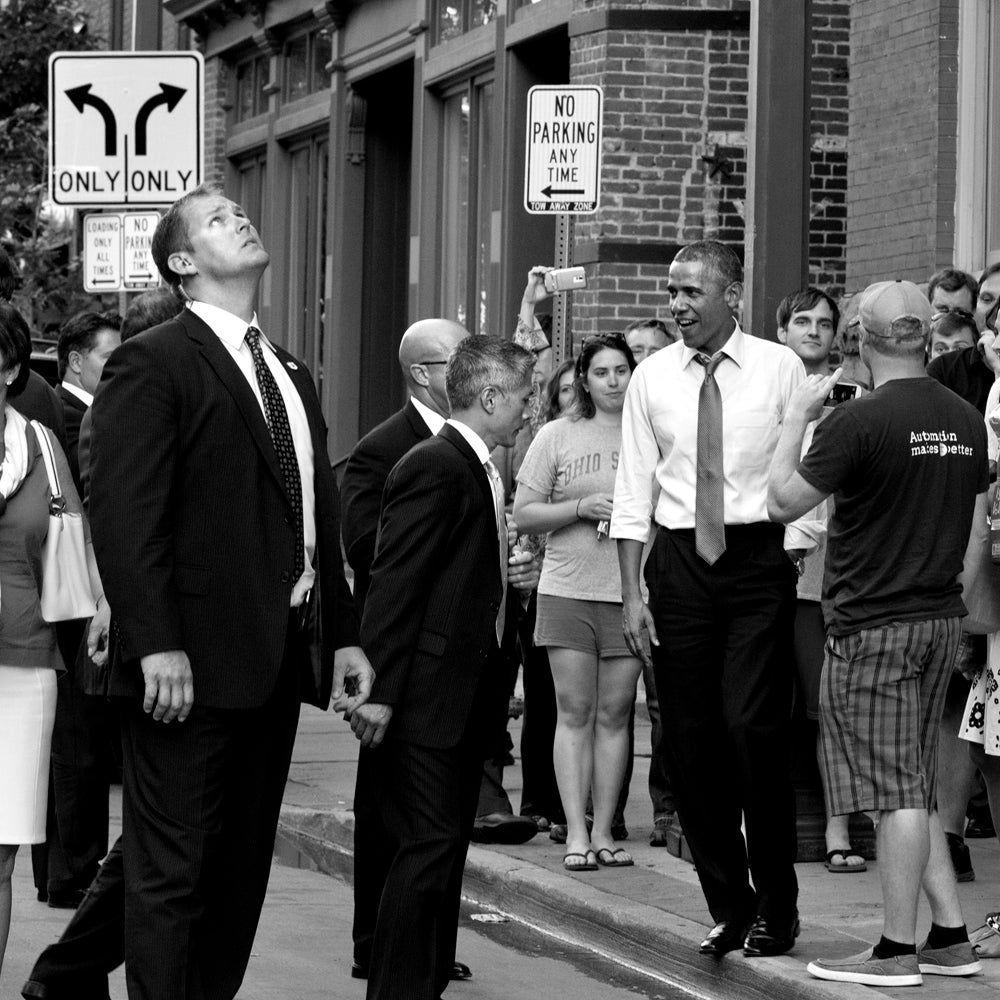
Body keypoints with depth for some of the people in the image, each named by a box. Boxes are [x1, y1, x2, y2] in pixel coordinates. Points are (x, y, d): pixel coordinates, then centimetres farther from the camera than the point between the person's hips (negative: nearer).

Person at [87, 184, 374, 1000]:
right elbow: (125, 513, -14)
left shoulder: (292, 376, 19)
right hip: (195, 663, -8)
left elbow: (321, 518, 21)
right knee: (171, 871, -4)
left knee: (242, 870, 11)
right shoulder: (151, 366, -6)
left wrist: (343, 633, 13)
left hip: (277, 659, 8)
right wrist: (155, 641, -21)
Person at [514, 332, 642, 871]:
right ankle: (576, 833, -3)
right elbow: (522, 514, 4)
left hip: (630, 591, 1)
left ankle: (603, 831, 7)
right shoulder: (556, 436, 6)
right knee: (574, 712, -2)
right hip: (568, 589, -1)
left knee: (615, 713, 3)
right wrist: (581, 509, -9)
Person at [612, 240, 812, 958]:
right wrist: (632, 593, 1)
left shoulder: (780, 369, -1)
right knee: (690, 740, 3)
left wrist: (796, 555, -11)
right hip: (679, 561, 3)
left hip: (759, 556, -3)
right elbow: (634, 491, 7)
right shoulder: (652, 378, 6)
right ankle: (729, 909, 15)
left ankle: (776, 910, 4)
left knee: (753, 729, -10)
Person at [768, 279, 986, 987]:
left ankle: (897, 951, 0)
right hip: (941, 619, 7)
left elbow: (783, 502, -10)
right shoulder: (966, 421, 6)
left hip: (873, 625, -7)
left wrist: (797, 419, -1)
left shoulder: (861, 420, -16)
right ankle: (950, 938, 16)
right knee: (918, 789, 15)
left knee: (898, 793, -4)